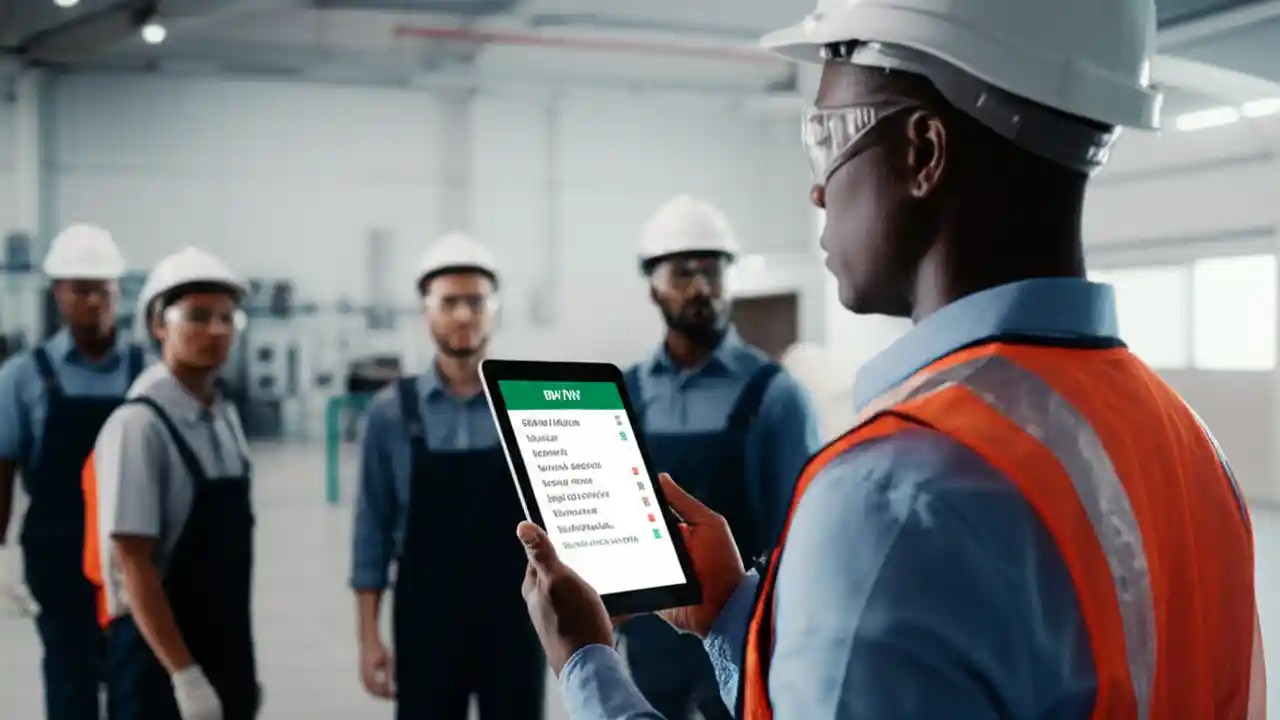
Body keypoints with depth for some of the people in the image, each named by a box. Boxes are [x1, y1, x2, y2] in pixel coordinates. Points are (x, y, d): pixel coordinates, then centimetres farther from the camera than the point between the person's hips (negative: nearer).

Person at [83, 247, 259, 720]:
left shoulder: (227, 419, 8)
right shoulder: (139, 427, -17)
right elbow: (133, 565, -19)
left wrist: (242, 666, 17)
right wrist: (185, 674, -21)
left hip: (225, 656, 8)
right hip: (159, 658, -8)